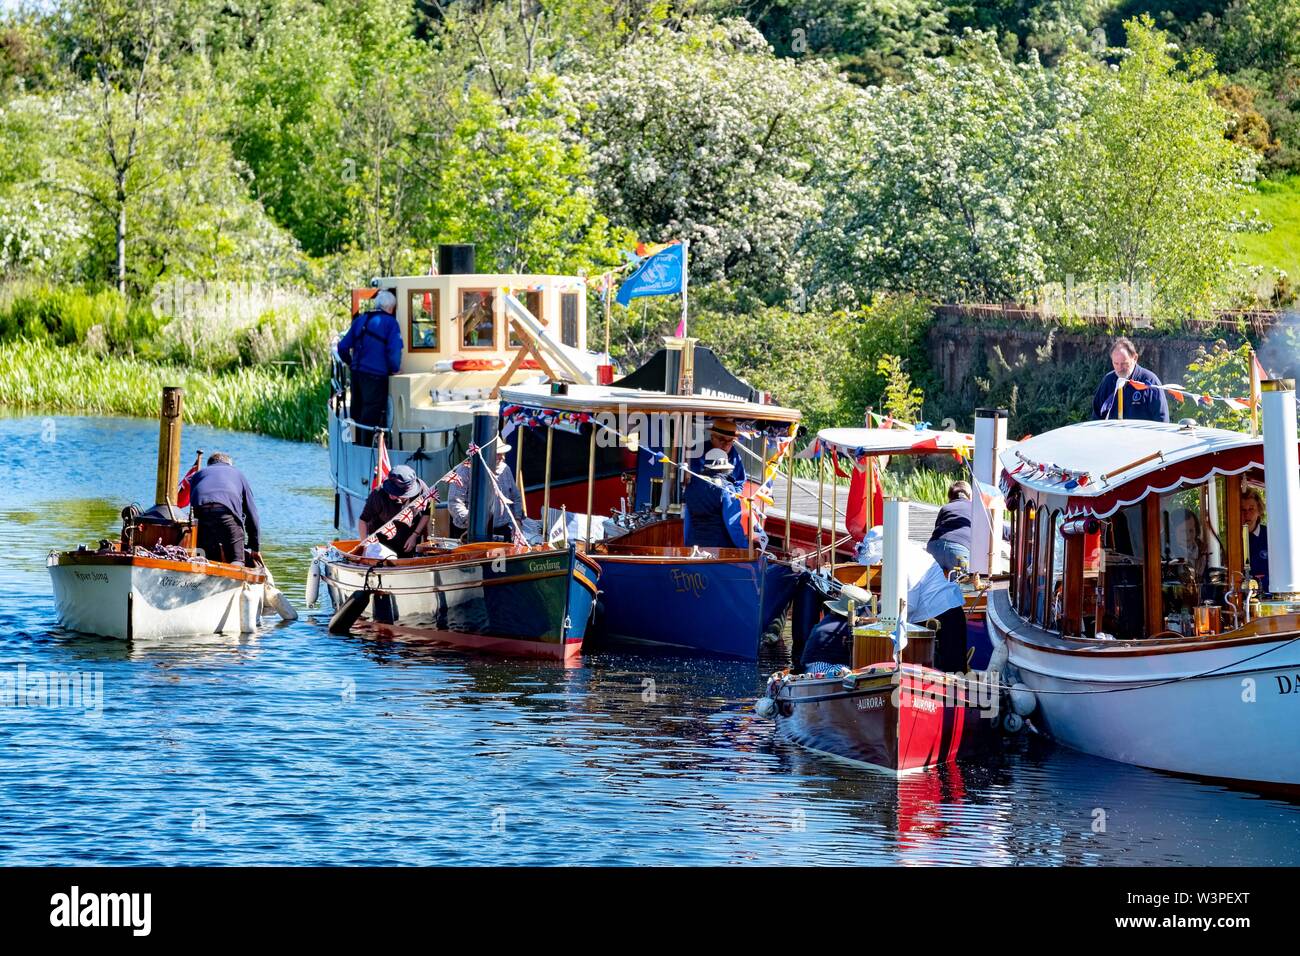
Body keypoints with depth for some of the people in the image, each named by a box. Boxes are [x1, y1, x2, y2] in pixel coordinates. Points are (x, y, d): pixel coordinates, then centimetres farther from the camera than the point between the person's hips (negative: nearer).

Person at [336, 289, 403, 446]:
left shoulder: (360, 319, 13)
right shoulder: (390, 322, -5)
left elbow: (343, 346, 11)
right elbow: (394, 350, -14)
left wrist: (349, 362, 24)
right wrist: (394, 369, -1)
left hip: (357, 373, 6)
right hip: (376, 374, -6)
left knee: (358, 411, 16)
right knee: (372, 414, -2)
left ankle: (357, 443, 23)